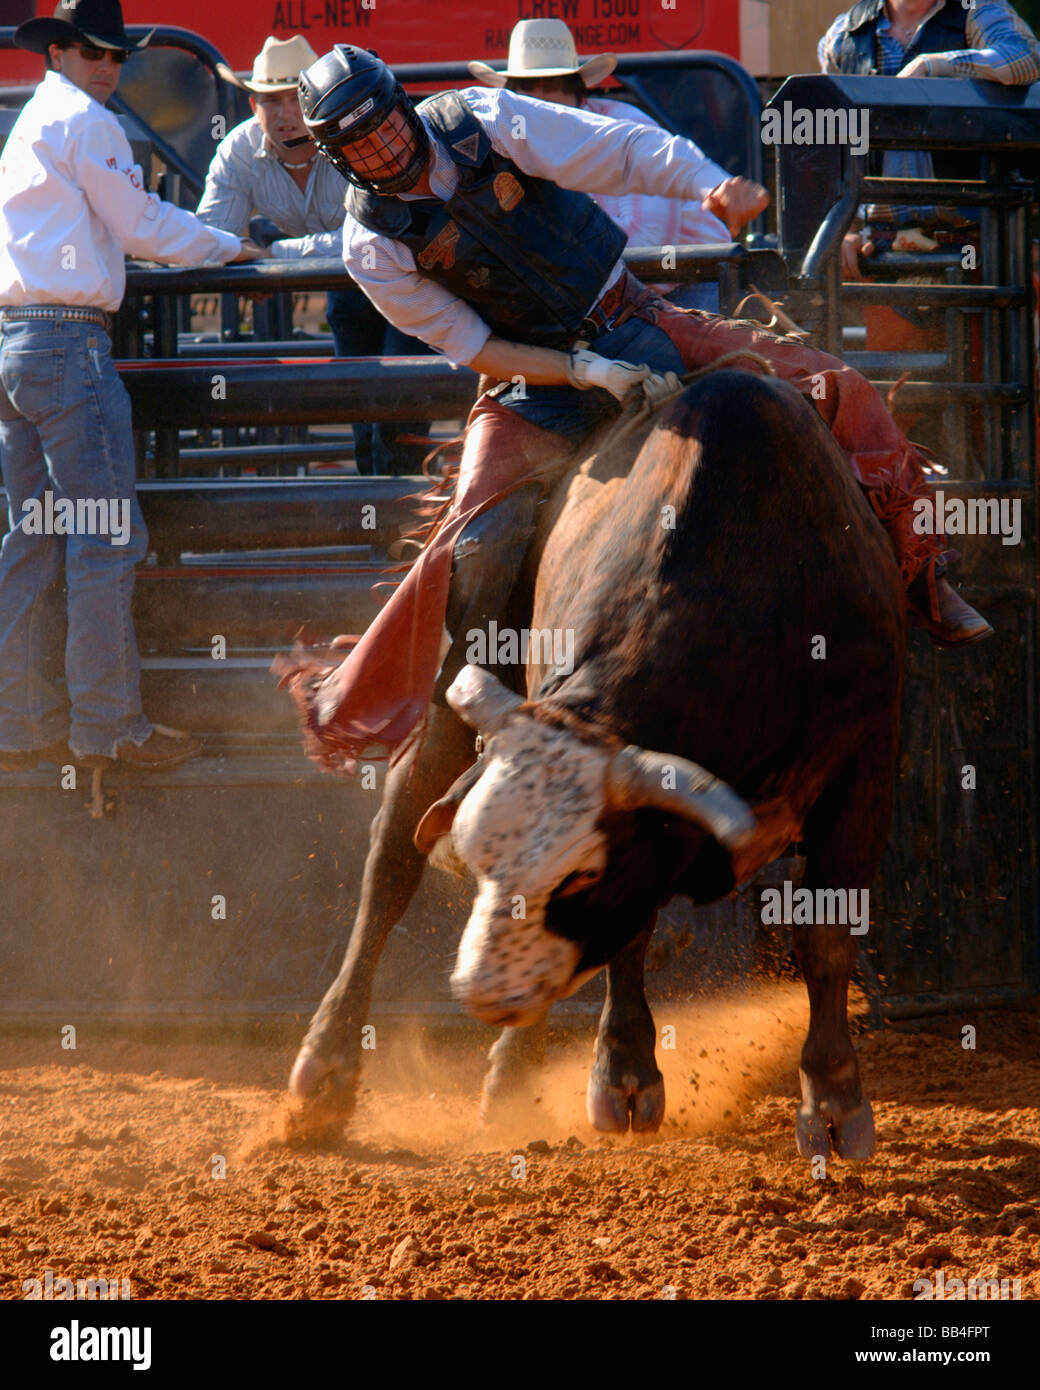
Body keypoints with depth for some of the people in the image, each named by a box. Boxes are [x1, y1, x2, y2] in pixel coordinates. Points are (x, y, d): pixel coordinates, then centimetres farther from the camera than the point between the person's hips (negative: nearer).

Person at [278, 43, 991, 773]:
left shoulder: (480, 123, -12)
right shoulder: (373, 245, -12)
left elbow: (623, 150, -15)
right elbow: (469, 346, -9)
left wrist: (712, 187, -34)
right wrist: (582, 372, -21)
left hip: (634, 328, 2)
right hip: (539, 385, -2)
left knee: (832, 387, -10)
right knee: (477, 545, -22)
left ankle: (913, 572, 7)